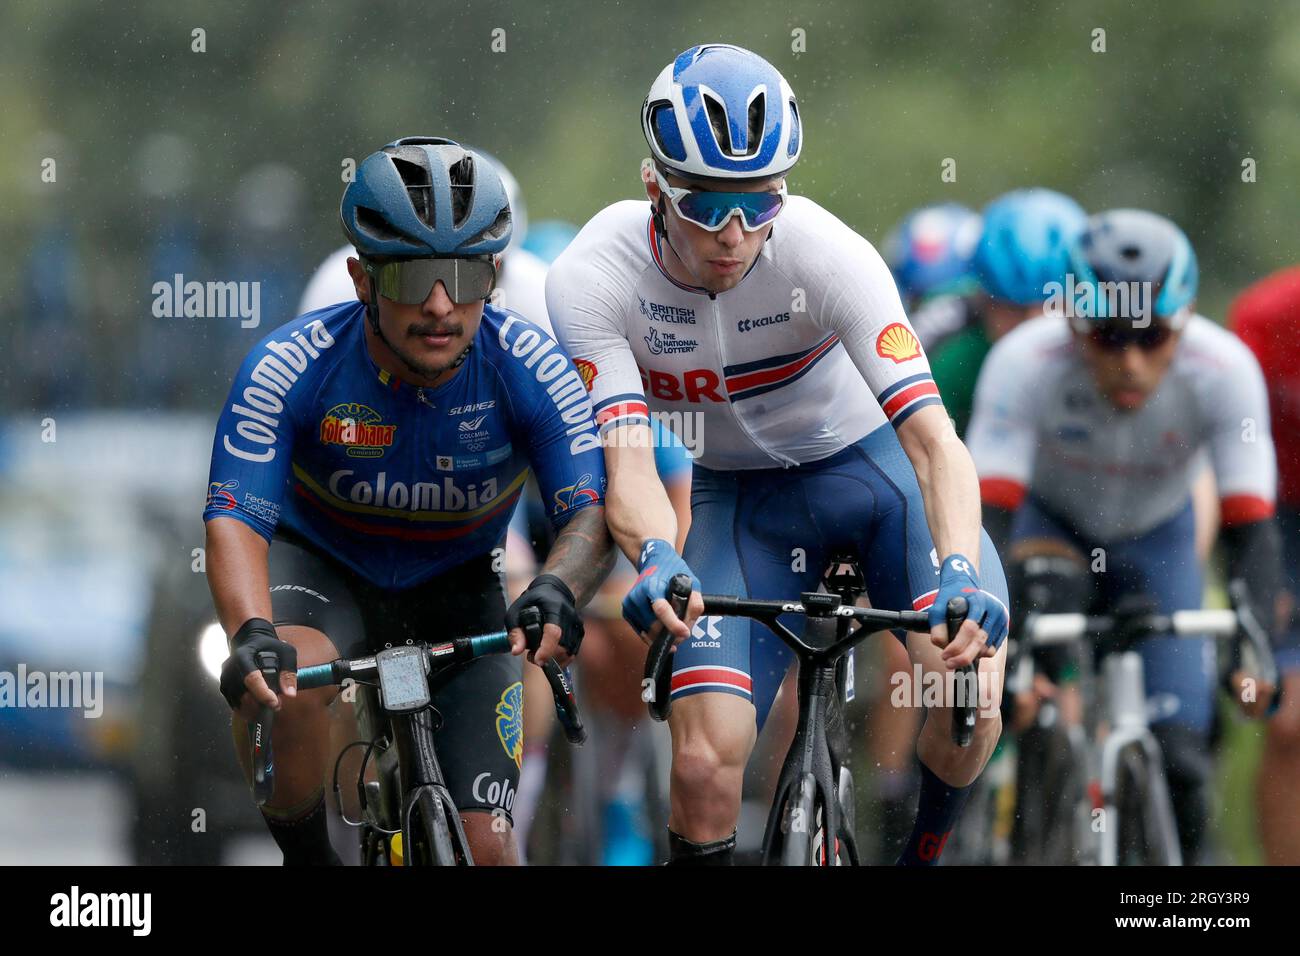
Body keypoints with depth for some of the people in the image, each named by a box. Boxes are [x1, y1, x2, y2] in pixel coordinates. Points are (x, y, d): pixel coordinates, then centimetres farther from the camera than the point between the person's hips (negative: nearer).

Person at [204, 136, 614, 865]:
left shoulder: (530, 369, -23)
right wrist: (252, 634, -51)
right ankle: (306, 857, -9)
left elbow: (592, 511, -28)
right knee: (282, 684, -36)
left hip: (455, 592, 1)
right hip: (321, 566, -1)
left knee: (486, 844, -11)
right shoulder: (290, 367, -26)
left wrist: (556, 593, -51)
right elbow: (235, 518, -31)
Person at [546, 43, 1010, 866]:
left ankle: (927, 850, 7)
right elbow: (627, 458, -31)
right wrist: (657, 560, -53)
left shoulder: (825, 253, -29)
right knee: (706, 764, -18)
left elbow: (934, 439, -35)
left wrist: (959, 575, -52)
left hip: (871, 460, -1)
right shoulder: (592, 279, -24)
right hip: (742, 496, 1)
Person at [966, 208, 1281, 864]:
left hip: (1156, 539, 1)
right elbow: (986, 516, -40)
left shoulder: (1224, 371, -33)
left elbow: (1250, 531, -34)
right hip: (1048, 519, -1)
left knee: (1177, 760, -11)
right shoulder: (1024, 364, -36)